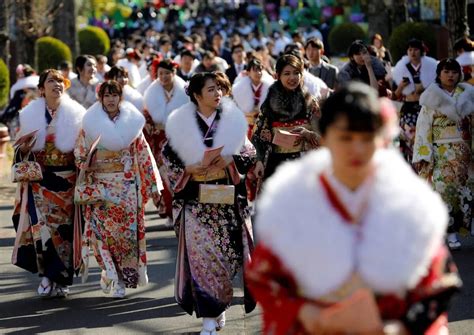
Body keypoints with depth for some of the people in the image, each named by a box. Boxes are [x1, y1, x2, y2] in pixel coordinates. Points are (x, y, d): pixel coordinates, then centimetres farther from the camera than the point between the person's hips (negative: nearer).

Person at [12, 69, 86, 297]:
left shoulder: (76, 115, 3)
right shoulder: (30, 115, 4)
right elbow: (21, 152, 9)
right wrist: (24, 149, -12)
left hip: (68, 181, 0)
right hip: (40, 182, 0)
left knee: (64, 228, 0)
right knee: (42, 226, -8)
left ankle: (58, 278, 11)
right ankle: (49, 275, 5)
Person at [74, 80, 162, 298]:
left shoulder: (132, 122, 5)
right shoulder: (90, 123, 3)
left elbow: (144, 155, 5)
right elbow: (79, 153, 9)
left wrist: (153, 185, 3)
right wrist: (85, 164, -13)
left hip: (127, 186, 1)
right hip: (100, 185, -1)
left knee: (127, 230, -3)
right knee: (103, 229, -8)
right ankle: (113, 275, 2)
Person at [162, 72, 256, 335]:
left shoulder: (233, 120, 4)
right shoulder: (181, 125, 0)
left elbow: (250, 155, 4)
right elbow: (167, 157, 3)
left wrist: (230, 160, -14)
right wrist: (188, 169, -13)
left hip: (227, 199, 1)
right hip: (195, 202, -1)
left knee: (225, 252, 2)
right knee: (201, 254, -6)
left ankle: (218, 305, 23)